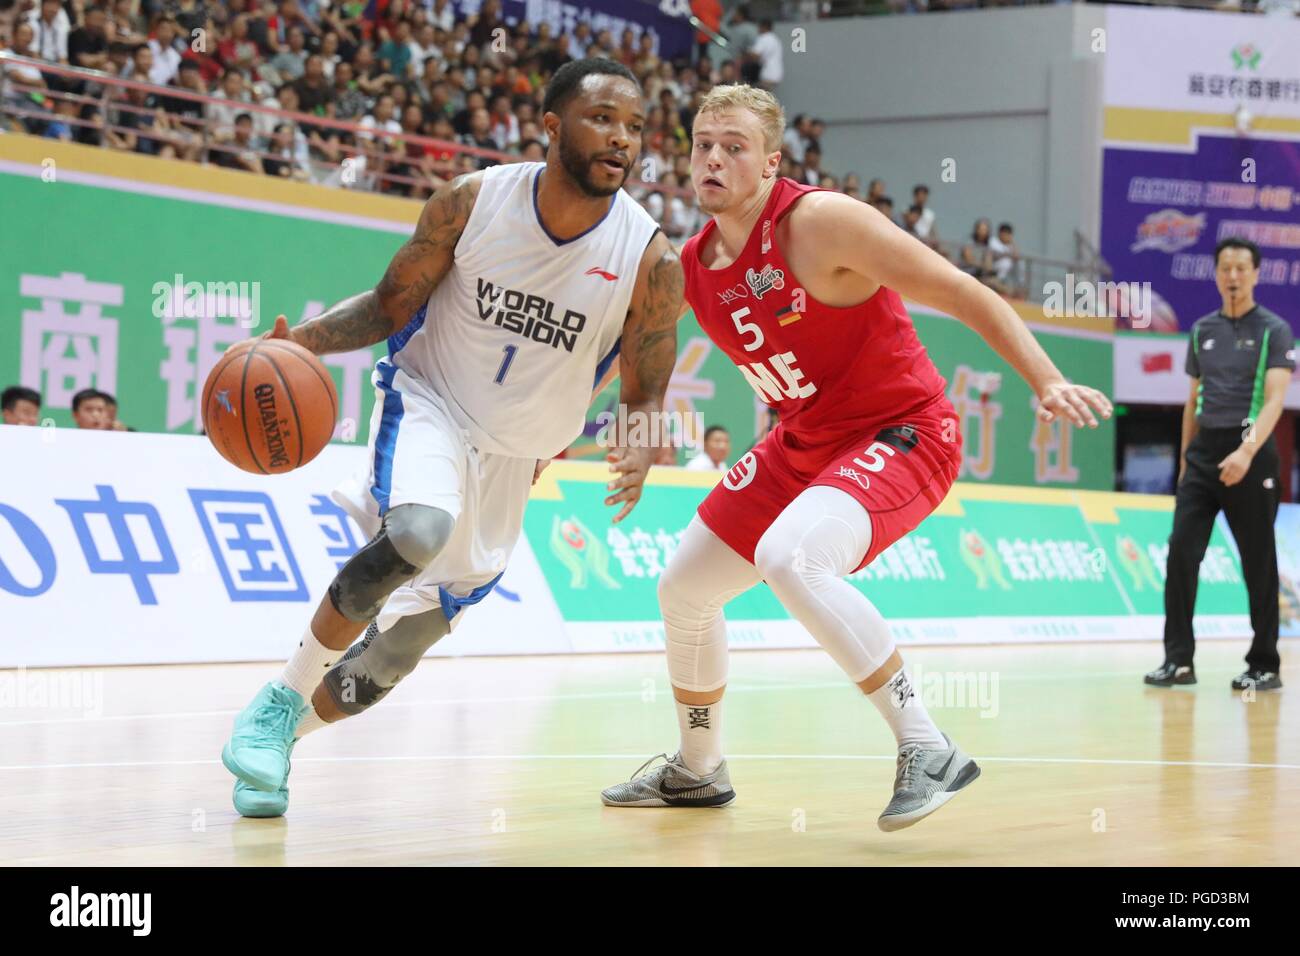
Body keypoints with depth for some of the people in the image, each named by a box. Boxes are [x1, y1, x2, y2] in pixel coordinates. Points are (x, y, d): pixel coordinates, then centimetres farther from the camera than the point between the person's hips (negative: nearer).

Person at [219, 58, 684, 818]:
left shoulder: (651, 260, -15)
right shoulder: (472, 203, -14)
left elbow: (646, 395, -4)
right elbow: (390, 306, -2)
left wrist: (640, 451, -27)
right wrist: (305, 341, -21)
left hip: (513, 462, 2)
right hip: (428, 404, -2)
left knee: (392, 657, 5)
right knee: (416, 532, -35)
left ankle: (280, 737, 32)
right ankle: (282, 700, -17)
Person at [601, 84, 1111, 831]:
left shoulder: (819, 222, -22)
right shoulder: (693, 266, -1)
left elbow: (964, 294, -22)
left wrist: (1048, 384, -31)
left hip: (903, 432, -8)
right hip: (807, 441, 8)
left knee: (788, 556, -35)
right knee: (685, 586, 13)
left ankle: (929, 750, -28)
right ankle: (698, 770, 37)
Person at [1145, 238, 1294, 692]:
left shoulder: (1274, 331, -4)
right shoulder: (1201, 330, 12)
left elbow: (1275, 398, -14)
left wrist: (1248, 451, -28)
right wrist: (1186, 459, 15)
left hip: (1250, 454, -4)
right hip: (1203, 451, 4)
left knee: (1258, 564, 1)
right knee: (1181, 552, -6)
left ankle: (1264, 666, 11)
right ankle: (1178, 659, -1)